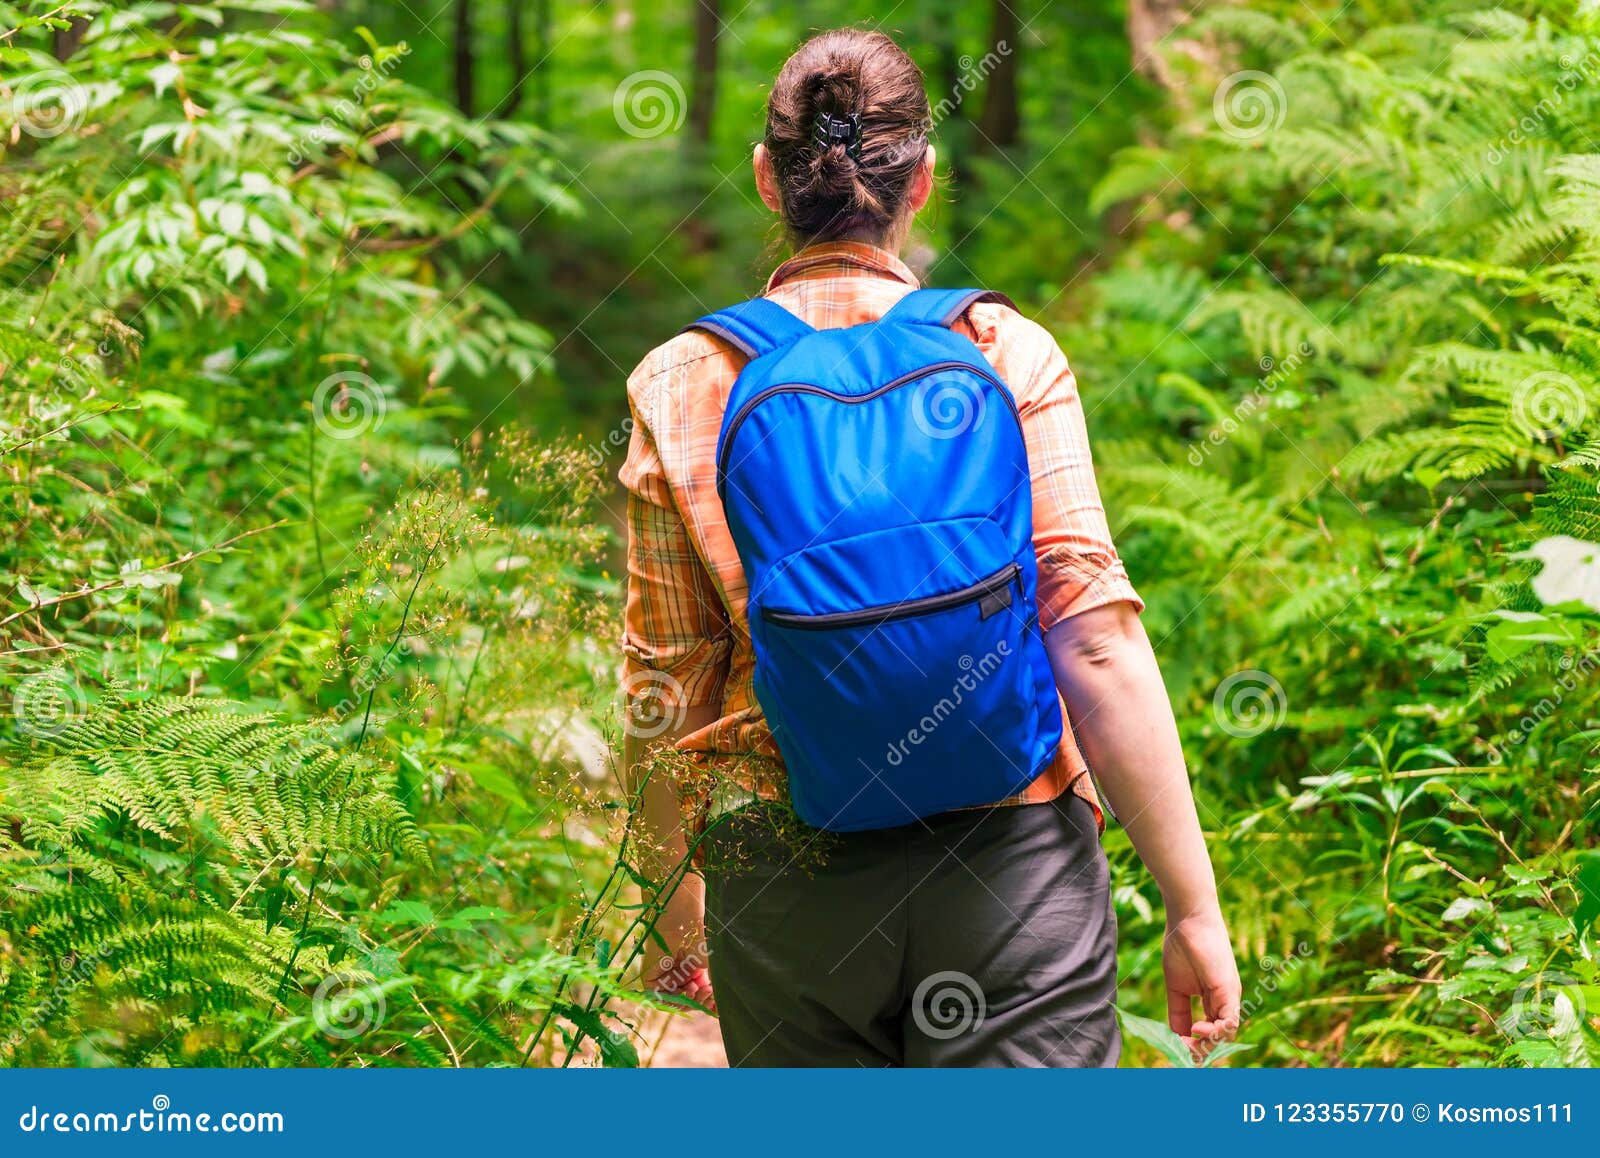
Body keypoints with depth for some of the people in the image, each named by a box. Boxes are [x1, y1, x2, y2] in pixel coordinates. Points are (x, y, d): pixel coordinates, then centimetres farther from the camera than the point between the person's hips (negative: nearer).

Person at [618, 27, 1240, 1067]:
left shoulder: (683, 388, -1)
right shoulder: (1004, 353, -4)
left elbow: (664, 687, 2)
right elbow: (1098, 643, -9)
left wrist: (674, 902, 16)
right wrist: (1194, 907, -5)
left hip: (787, 878, 2)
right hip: (1014, 864, -1)